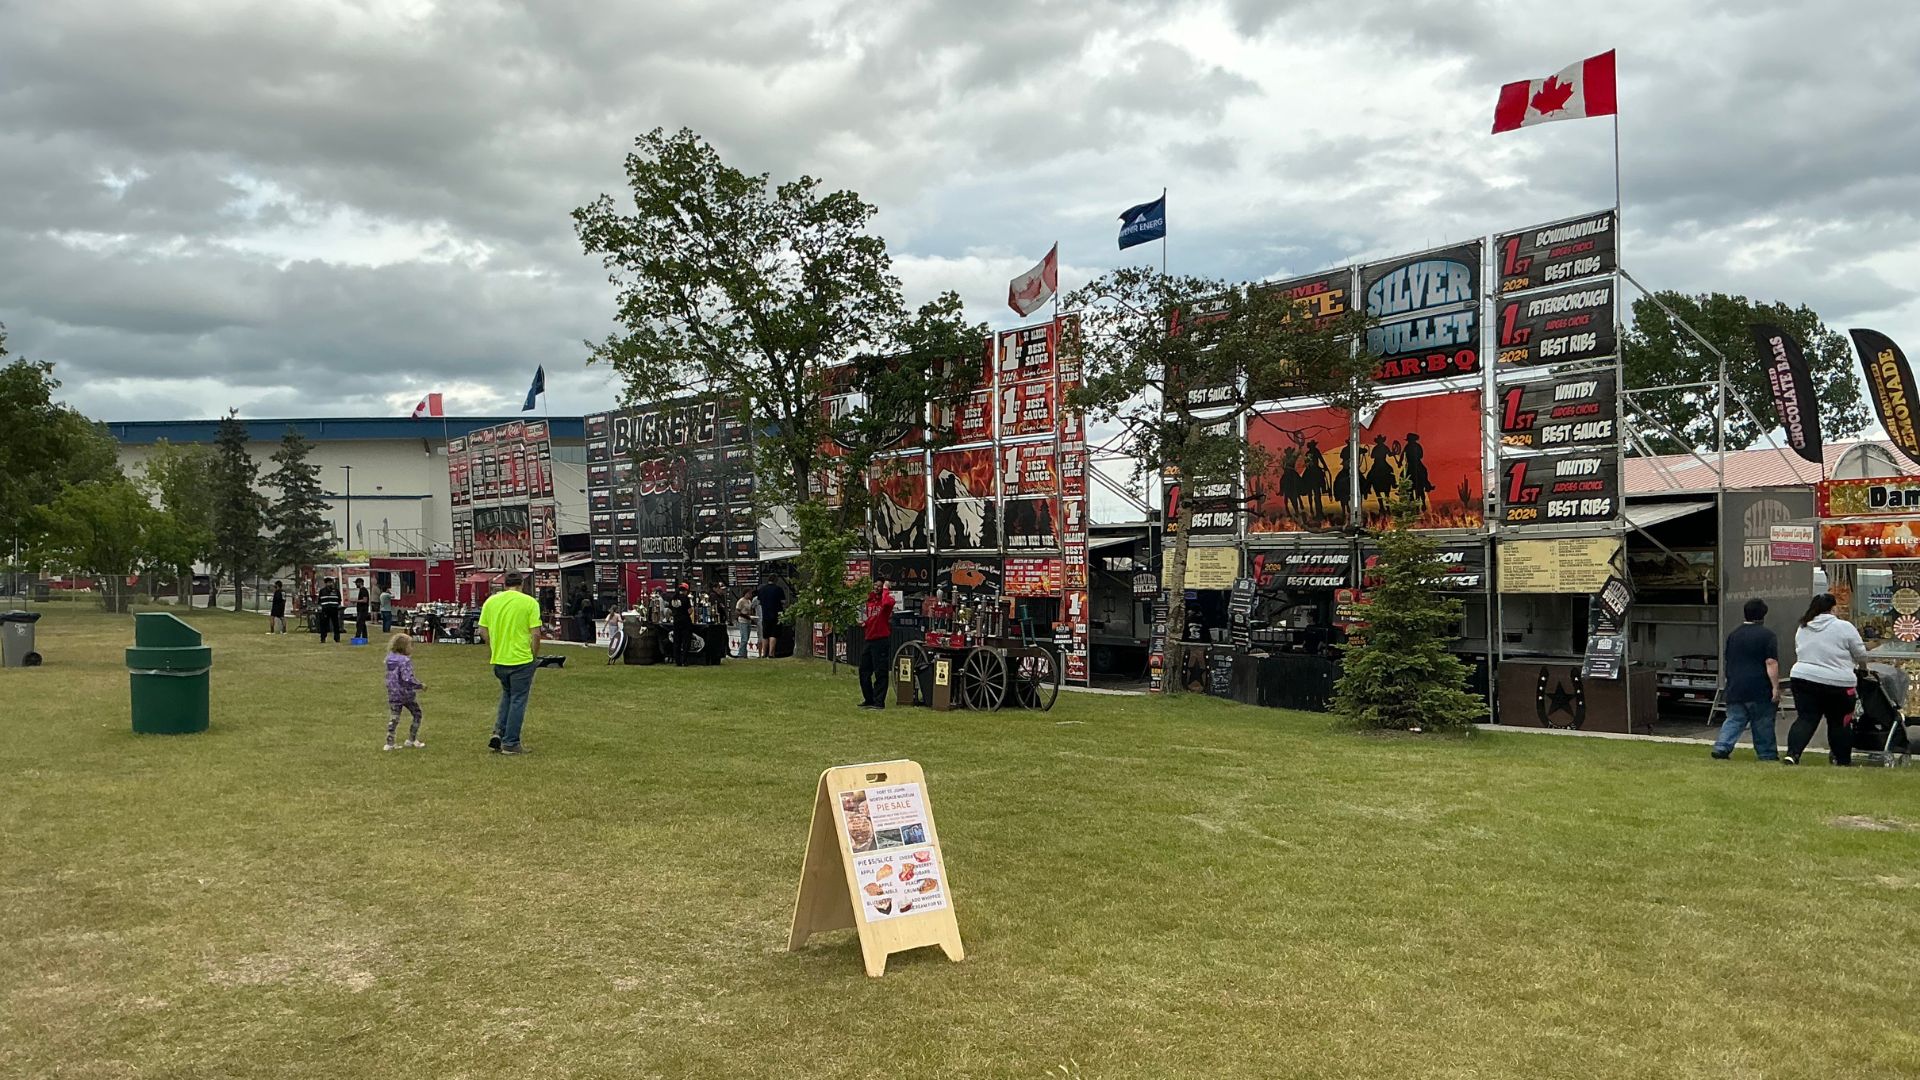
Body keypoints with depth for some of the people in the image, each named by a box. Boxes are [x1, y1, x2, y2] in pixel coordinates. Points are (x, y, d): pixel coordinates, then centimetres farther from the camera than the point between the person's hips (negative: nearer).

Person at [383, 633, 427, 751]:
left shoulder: (390, 658, 4)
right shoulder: (405, 661, -19)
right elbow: (407, 679, -26)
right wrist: (420, 685, -14)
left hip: (393, 695, 6)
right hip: (406, 694, -6)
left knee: (393, 718, 8)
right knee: (417, 714, 12)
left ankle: (389, 743, 3)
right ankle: (411, 739, 14)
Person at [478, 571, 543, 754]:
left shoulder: (490, 601, 4)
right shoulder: (530, 602, -7)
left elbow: (483, 631, 5)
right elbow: (535, 633, -11)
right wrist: (534, 656, 2)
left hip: (498, 659, 4)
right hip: (521, 659, -4)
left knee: (507, 695, 24)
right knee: (518, 701, 5)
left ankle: (498, 733, 12)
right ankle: (510, 743, 7)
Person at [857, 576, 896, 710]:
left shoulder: (885, 599, -6)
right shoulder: (869, 601, 15)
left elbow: (887, 603, -33)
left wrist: (886, 589, -18)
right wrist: (863, 622, 9)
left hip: (881, 640, -8)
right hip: (868, 639, 8)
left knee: (880, 672, -5)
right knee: (864, 671, 13)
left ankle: (879, 702, 0)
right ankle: (869, 699, 24)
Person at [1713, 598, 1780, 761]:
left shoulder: (1733, 634, 12)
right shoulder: (1767, 635, -7)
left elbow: (1725, 663, 20)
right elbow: (1771, 663, -15)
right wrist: (1776, 687, -14)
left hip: (1735, 688, 5)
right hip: (1760, 690, -4)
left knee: (1734, 720, 6)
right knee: (1763, 724, 6)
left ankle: (1721, 747, -10)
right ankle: (1767, 754, 15)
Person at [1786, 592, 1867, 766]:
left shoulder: (1802, 628, 9)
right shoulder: (1844, 627, -6)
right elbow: (1861, 654, 3)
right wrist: (1862, 667, 23)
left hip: (1803, 679, 4)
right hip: (1838, 683, -4)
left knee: (1806, 719, 2)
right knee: (1839, 723, 10)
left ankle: (1792, 754, -16)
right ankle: (1843, 761, 22)